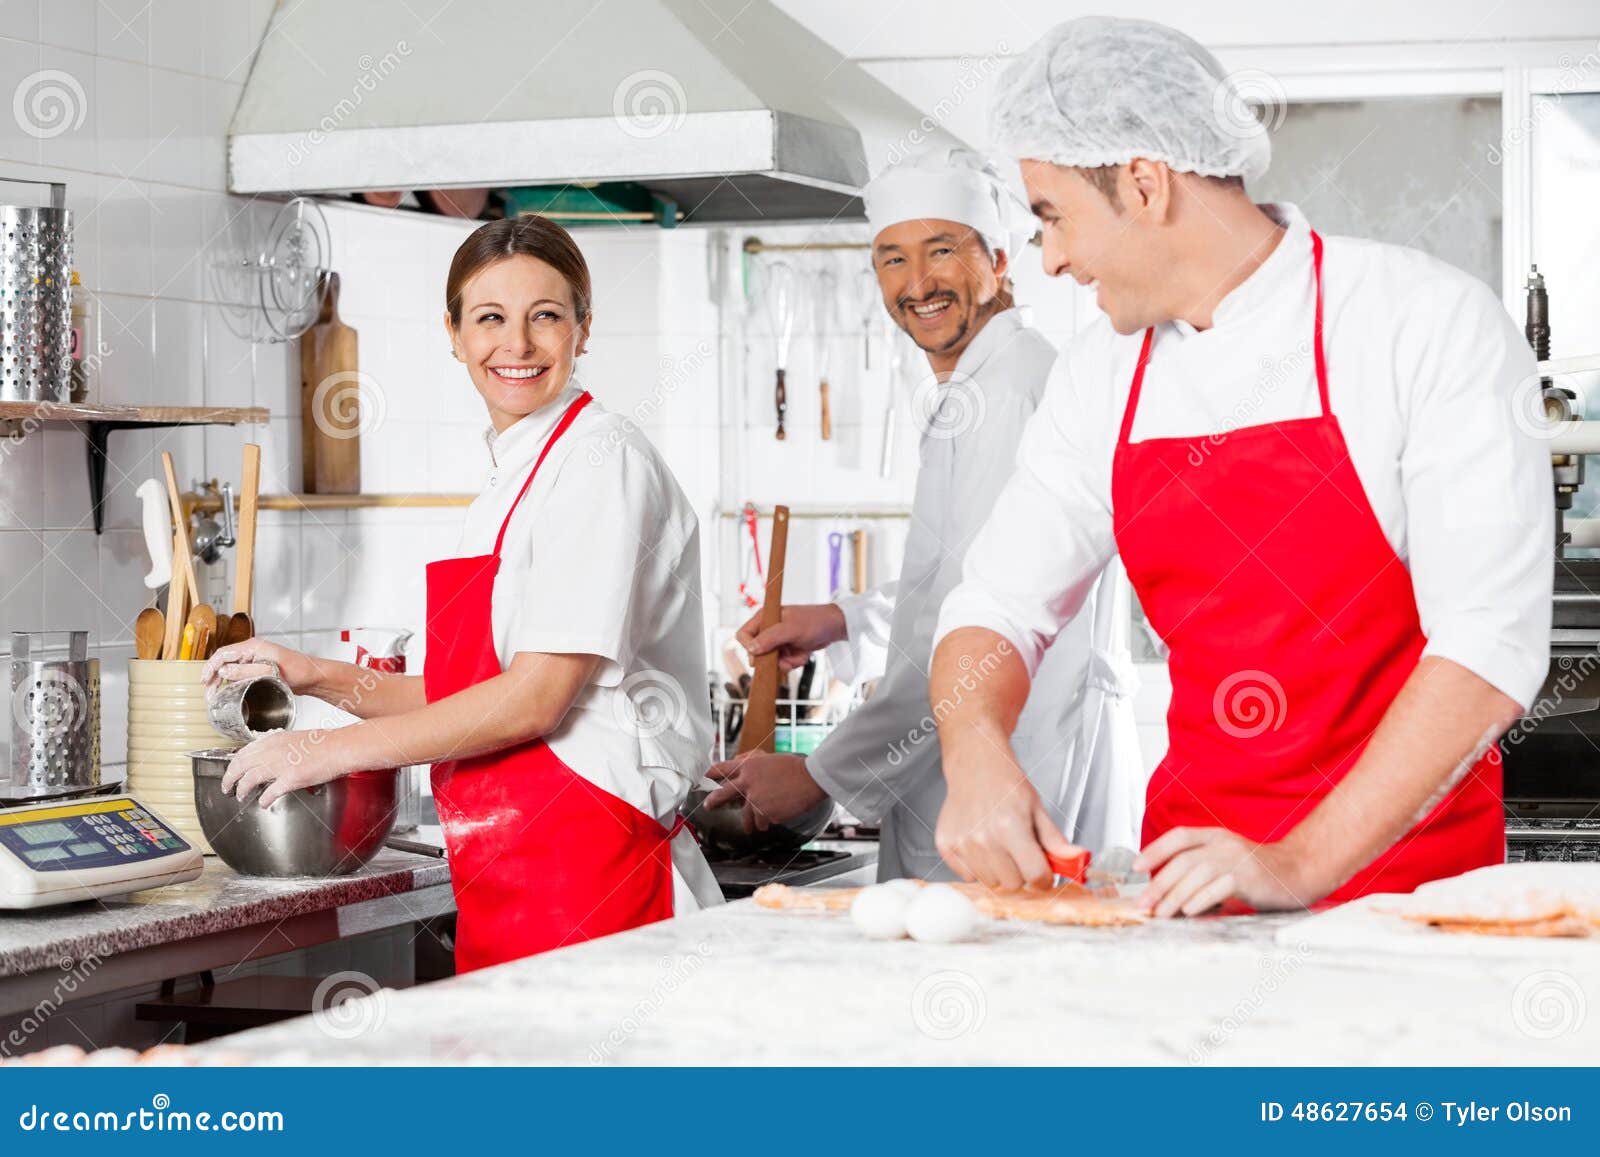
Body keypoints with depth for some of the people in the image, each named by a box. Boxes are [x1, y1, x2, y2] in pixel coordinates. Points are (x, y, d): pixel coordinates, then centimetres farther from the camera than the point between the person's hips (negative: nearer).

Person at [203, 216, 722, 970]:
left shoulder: (599, 462, -10)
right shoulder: (511, 479, 18)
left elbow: (537, 699, -16)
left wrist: (337, 748, -10)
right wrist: (317, 678, 10)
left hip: (591, 867, -8)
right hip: (504, 879, 8)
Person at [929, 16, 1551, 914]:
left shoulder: (1431, 323, -7)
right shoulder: (1105, 378, 9)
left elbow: (1493, 644, -14)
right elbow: (1000, 606, 14)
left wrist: (1302, 868, -22)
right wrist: (976, 756, -9)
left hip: (1409, 879, -4)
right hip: (1195, 878, 5)